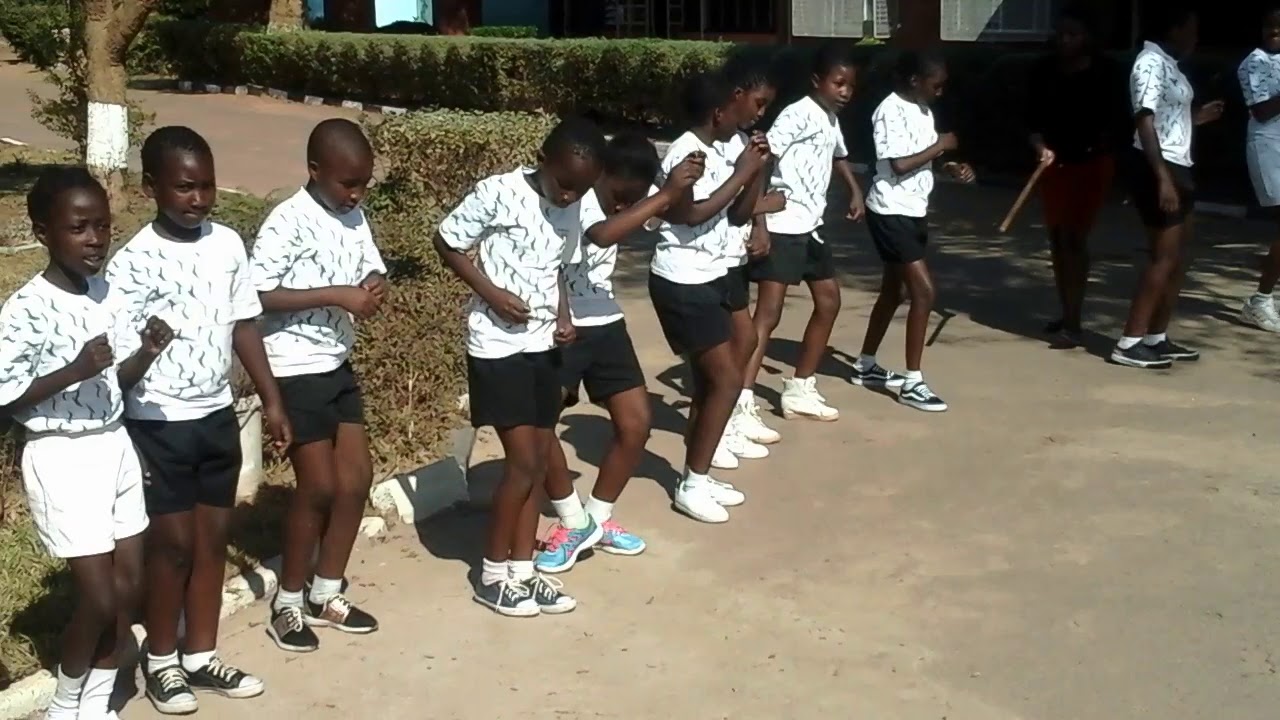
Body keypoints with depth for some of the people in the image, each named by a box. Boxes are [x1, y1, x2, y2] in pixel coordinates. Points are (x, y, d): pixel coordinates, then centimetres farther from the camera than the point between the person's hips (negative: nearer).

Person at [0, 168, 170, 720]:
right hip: (61, 461, -7)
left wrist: (147, 353, -9)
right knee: (99, 596, -3)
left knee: (130, 584, 11)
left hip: (115, 447, 7)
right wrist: (75, 370, -28)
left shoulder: (107, 294, 2)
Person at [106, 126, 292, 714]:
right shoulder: (132, 263, -15)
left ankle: (202, 656, 27)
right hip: (159, 423, -5)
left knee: (214, 537, 13)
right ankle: (161, 661, 24)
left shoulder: (228, 244, 1)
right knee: (173, 542, 5)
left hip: (218, 416, 5)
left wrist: (271, 400, 10)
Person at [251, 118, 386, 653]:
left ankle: (325, 595, 24)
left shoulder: (355, 218, 5)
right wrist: (337, 295, -25)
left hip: (339, 364, 8)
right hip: (296, 370, -8)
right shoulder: (288, 221, -17)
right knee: (320, 486, -4)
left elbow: (374, 269, 16)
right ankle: (287, 605, 14)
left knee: (357, 478, 9)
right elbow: (258, 294, -22)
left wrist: (374, 287, -9)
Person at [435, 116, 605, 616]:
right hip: (498, 346, -7)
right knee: (523, 462, -7)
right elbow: (447, 243, -9)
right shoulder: (497, 193, -15)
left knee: (540, 459, 9)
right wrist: (491, 292, -19)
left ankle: (523, 569, 21)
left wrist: (564, 316, 0)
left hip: (543, 345, 7)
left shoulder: (571, 209, 4)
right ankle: (493, 574, 10)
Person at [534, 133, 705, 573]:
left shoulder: (628, 195, -2)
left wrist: (683, 185, -15)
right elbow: (603, 235, -42)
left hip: (604, 323, 7)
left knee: (636, 423, 5)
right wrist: (665, 194, -40)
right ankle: (574, 522, 5)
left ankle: (597, 519, 22)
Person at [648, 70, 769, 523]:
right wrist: (742, 172, -20)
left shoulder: (719, 153, 10)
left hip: (710, 277, 10)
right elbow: (694, 213, -29)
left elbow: (738, 216, 16)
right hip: (683, 282, -10)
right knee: (727, 378, -9)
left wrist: (757, 170, 3)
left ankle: (696, 478, 22)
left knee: (709, 380, 13)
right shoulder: (687, 153, -17)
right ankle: (692, 486, 1)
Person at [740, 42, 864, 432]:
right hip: (782, 226, -10)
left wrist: (855, 190, 19)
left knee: (829, 301, 16)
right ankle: (741, 404, -15)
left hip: (811, 225, 10)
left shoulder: (832, 120, 13)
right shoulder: (798, 114, -15)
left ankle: (799, 389, 27)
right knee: (768, 313, -13)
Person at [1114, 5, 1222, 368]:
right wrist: (1162, 178, -29)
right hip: (1157, 169, -10)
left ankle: (1156, 338, 19)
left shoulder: (1168, 64, 16)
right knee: (1164, 258, -9)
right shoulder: (1152, 63, -15)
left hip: (1176, 167, 10)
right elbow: (1145, 121, -24)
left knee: (1176, 258, 13)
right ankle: (1129, 343, -6)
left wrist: (1196, 117, 18)